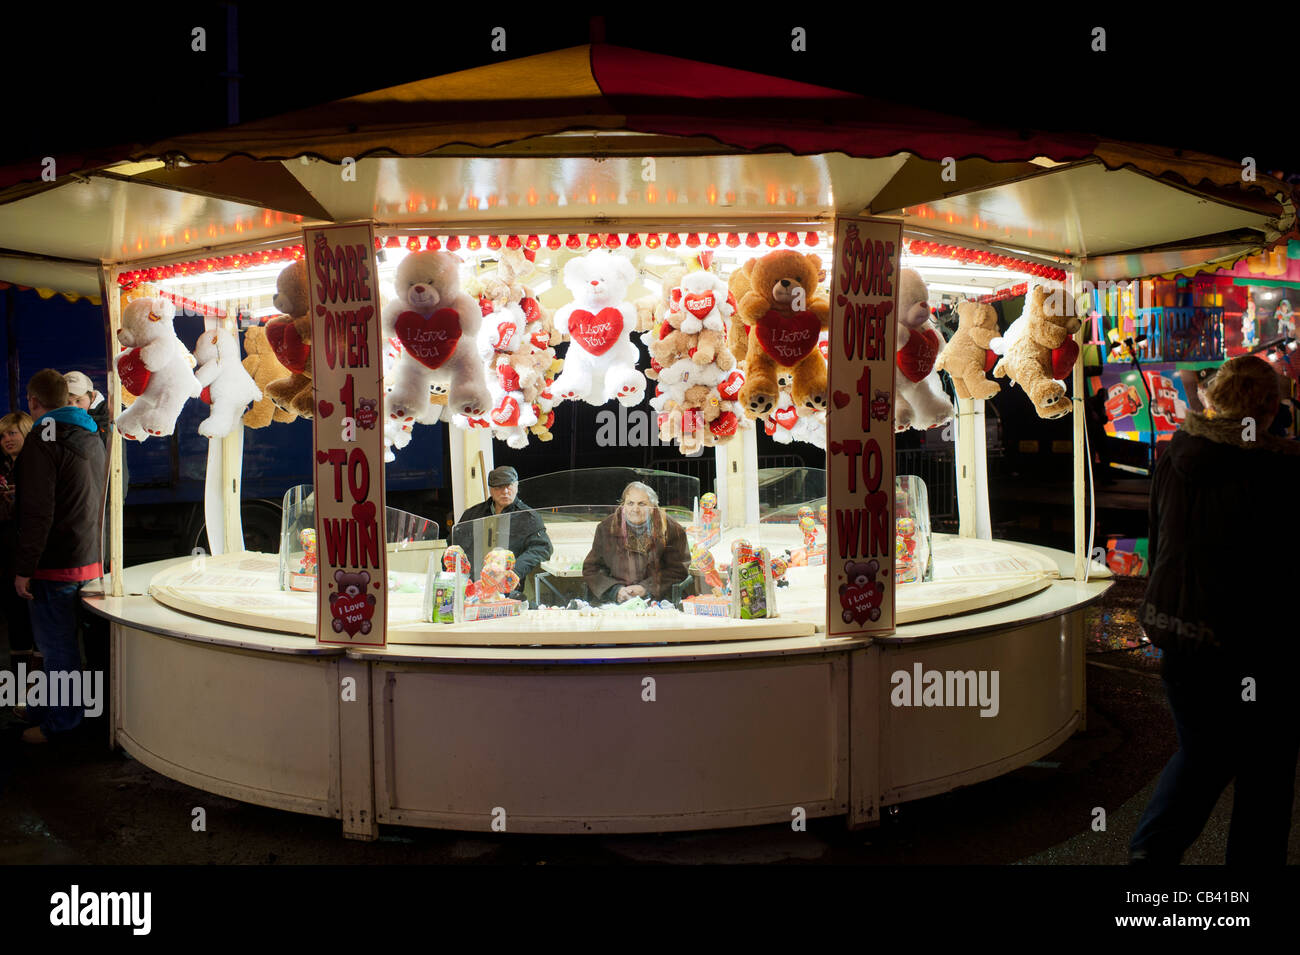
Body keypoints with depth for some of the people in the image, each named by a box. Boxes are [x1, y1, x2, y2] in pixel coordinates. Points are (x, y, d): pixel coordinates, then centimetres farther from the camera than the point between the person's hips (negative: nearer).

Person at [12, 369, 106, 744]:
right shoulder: (92, 436, 12)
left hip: (56, 563, -8)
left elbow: (37, 512, -19)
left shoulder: (42, 440, -15)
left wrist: (23, 568, -15)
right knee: (59, 640, 19)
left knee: (57, 644, 2)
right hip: (89, 559, 8)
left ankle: (61, 721, 12)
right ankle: (45, 707, 32)